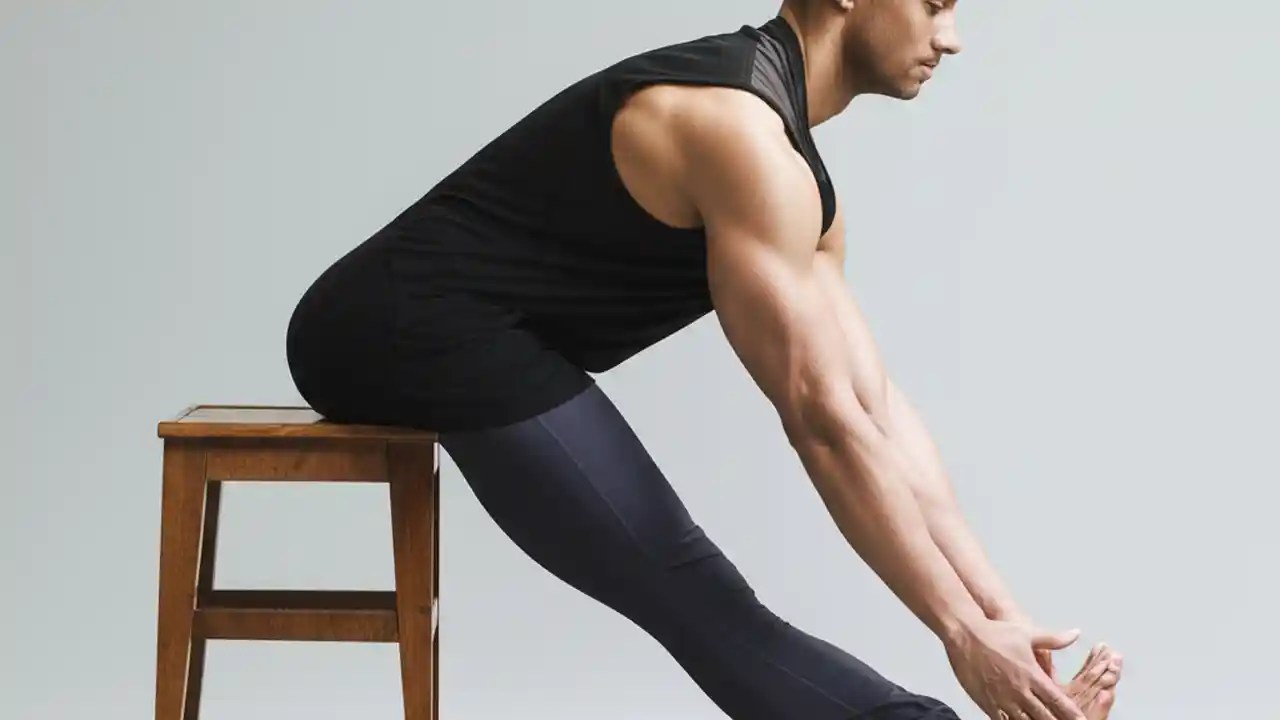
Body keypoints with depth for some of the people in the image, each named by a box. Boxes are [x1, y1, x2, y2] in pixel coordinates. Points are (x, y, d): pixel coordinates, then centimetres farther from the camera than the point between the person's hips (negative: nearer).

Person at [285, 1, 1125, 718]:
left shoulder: (783, 155, 13)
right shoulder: (739, 129, -19)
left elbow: (876, 407, 11)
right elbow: (824, 418, -21)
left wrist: (998, 610, 8)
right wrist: (964, 631, -16)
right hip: (420, 333, -11)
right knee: (699, 605, -11)